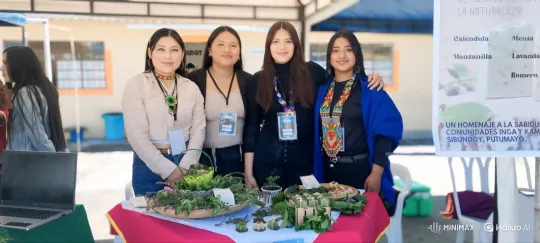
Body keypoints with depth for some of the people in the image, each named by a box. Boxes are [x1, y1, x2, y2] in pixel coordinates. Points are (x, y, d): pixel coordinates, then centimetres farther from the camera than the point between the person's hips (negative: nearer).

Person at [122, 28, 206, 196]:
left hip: (186, 165, 3)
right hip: (150, 166, -3)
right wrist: (167, 169, -14)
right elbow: (136, 134, -11)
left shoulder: (191, 87, 4)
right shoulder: (136, 84, -6)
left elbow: (198, 129, 1)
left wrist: (185, 166, -11)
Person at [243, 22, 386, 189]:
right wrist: (248, 173, -1)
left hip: (304, 161, 0)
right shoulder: (258, 80, -1)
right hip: (267, 162, 0)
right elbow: (251, 127, 1)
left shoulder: (311, 72, -2)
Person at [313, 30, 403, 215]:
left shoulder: (370, 90, -8)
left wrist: (376, 174, -15)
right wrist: (317, 171, 5)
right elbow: (319, 131, 8)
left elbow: (385, 132, -11)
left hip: (361, 169, -4)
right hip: (329, 170, 4)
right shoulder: (323, 90, 6)